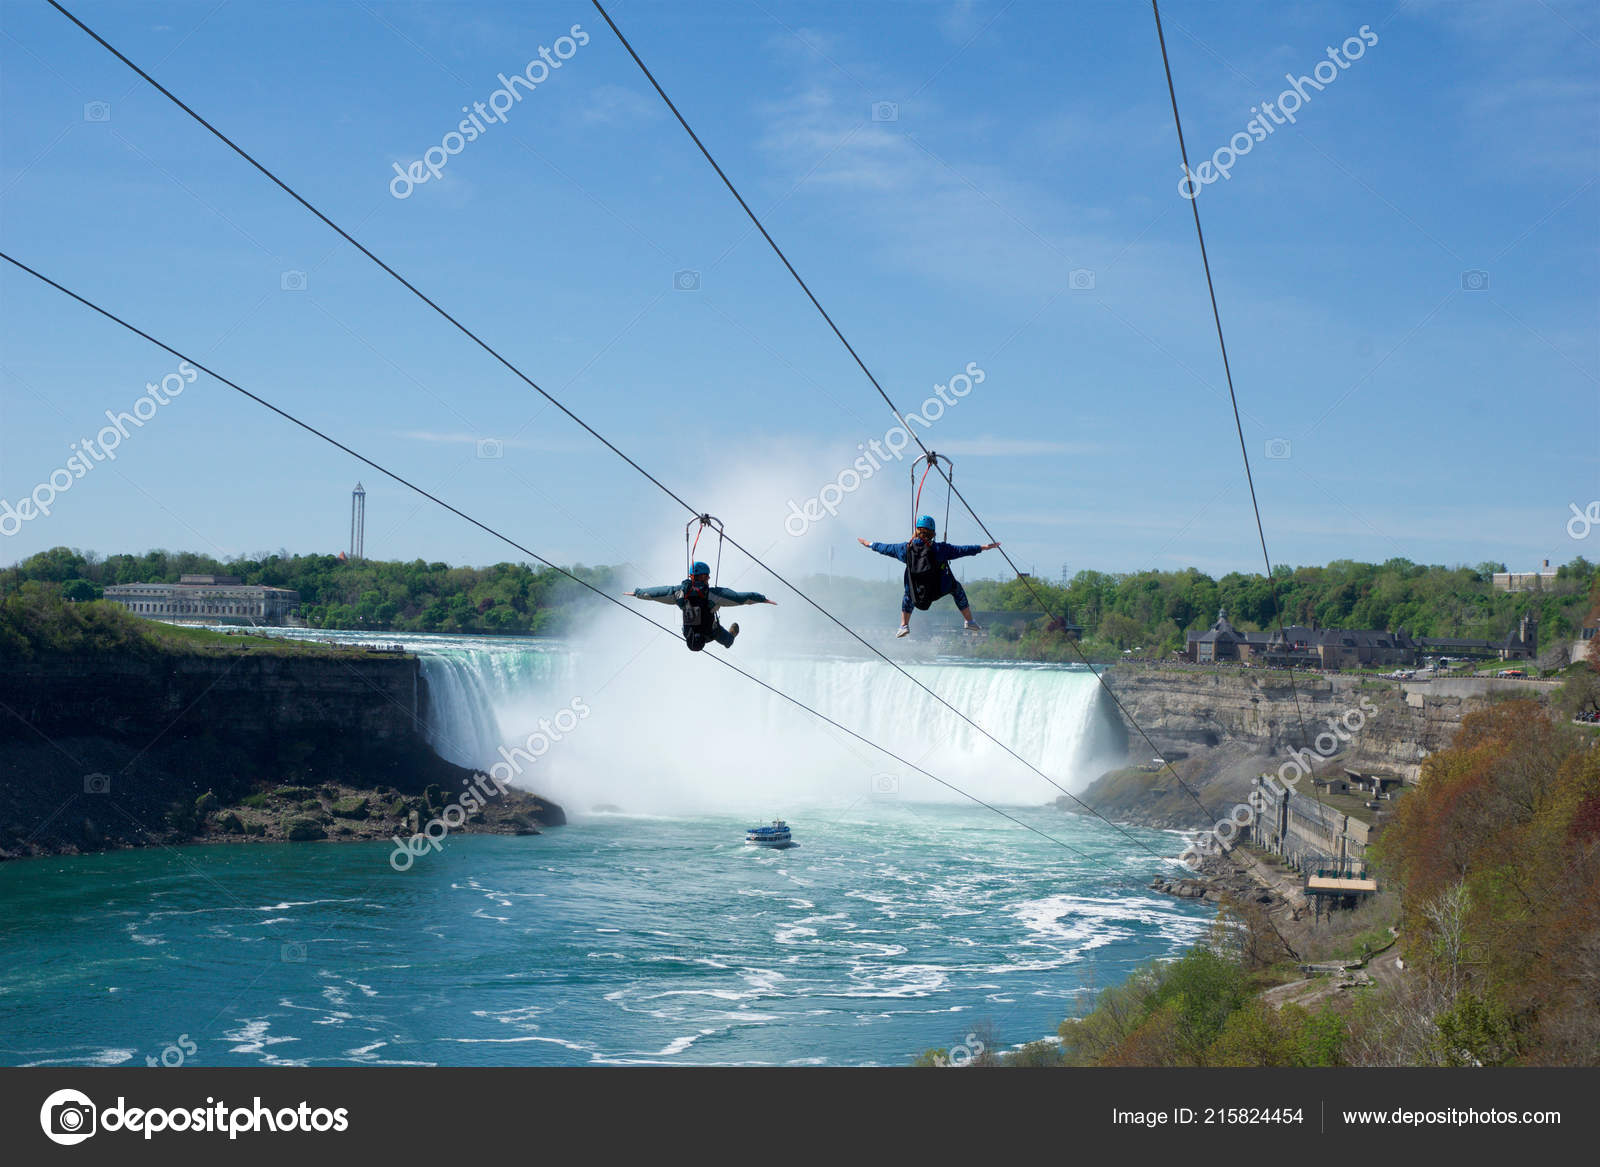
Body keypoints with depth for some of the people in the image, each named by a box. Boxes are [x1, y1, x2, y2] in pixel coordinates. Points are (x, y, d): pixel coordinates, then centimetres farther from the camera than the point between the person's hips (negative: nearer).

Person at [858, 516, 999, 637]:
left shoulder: (906, 548, -4)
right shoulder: (938, 549, -15)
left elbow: (886, 548, 11)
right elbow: (961, 550, -17)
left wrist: (870, 544, 28)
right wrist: (982, 547, -13)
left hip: (917, 594, 3)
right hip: (938, 591, -3)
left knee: (909, 592, 37)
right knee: (956, 587, 27)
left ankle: (904, 625, 33)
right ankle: (969, 621, 27)